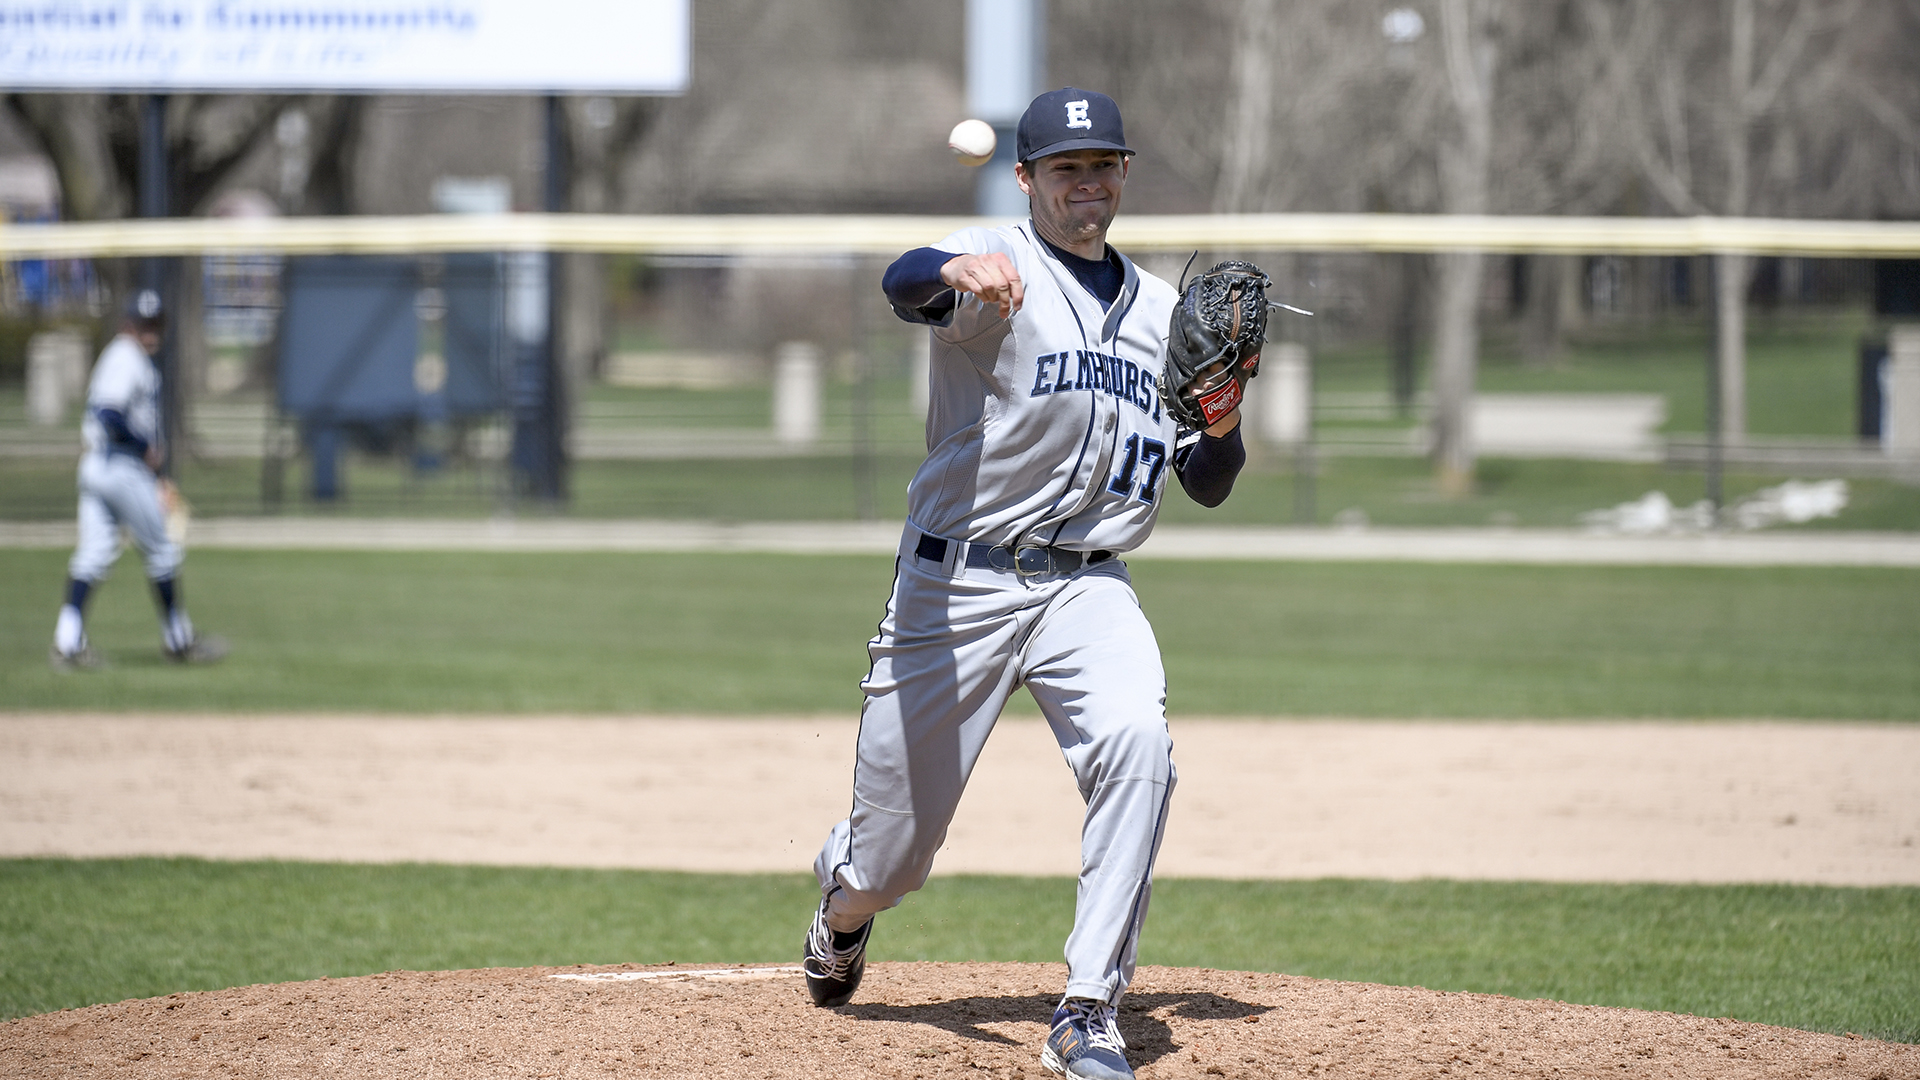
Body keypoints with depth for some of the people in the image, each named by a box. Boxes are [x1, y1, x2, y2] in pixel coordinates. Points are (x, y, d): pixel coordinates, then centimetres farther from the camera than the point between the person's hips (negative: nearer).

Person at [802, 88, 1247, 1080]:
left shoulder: (1160, 311, 12)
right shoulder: (999, 267, -6)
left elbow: (1207, 486, 15)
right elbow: (904, 285, -32)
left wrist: (1221, 425, -8)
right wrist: (954, 273, -56)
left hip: (1089, 587, 3)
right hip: (956, 583, -3)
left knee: (1136, 747, -28)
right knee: (889, 863, 4)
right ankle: (845, 904, 45)